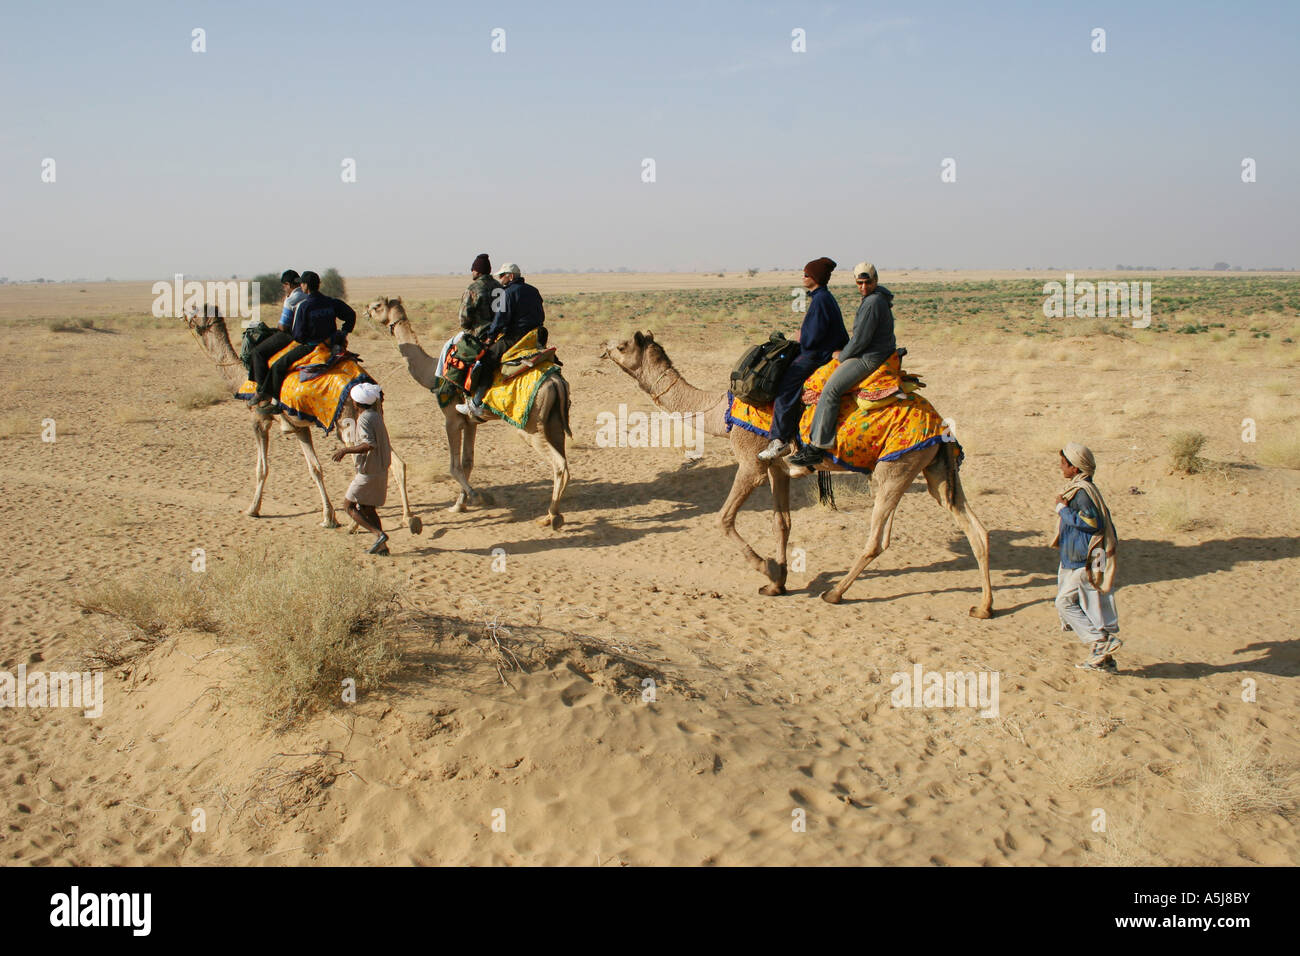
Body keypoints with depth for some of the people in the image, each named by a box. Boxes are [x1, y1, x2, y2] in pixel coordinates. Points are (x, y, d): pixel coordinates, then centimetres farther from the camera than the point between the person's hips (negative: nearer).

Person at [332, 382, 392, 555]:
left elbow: (369, 445, -28)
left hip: (368, 472, -9)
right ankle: (382, 546, 13)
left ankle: (379, 534, -13)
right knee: (367, 508, 17)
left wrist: (345, 450, -20)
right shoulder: (376, 416, 11)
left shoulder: (364, 419, -17)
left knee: (350, 506, 0)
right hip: (381, 470, 9)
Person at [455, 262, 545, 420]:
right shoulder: (533, 291, 16)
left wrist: (490, 336, -3)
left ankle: (477, 404, -12)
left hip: (515, 338, -9)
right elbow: (541, 316, 21)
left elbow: (501, 318, -14)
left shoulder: (509, 293, -9)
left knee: (486, 360, -6)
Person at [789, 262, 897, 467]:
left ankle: (817, 446, -25)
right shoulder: (878, 299, 16)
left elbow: (861, 339, -19)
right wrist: (845, 351, 18)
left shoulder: (872, 302, -18)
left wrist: (842, 356, -5)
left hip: (870, 358, -12)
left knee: (830, 390, -21)